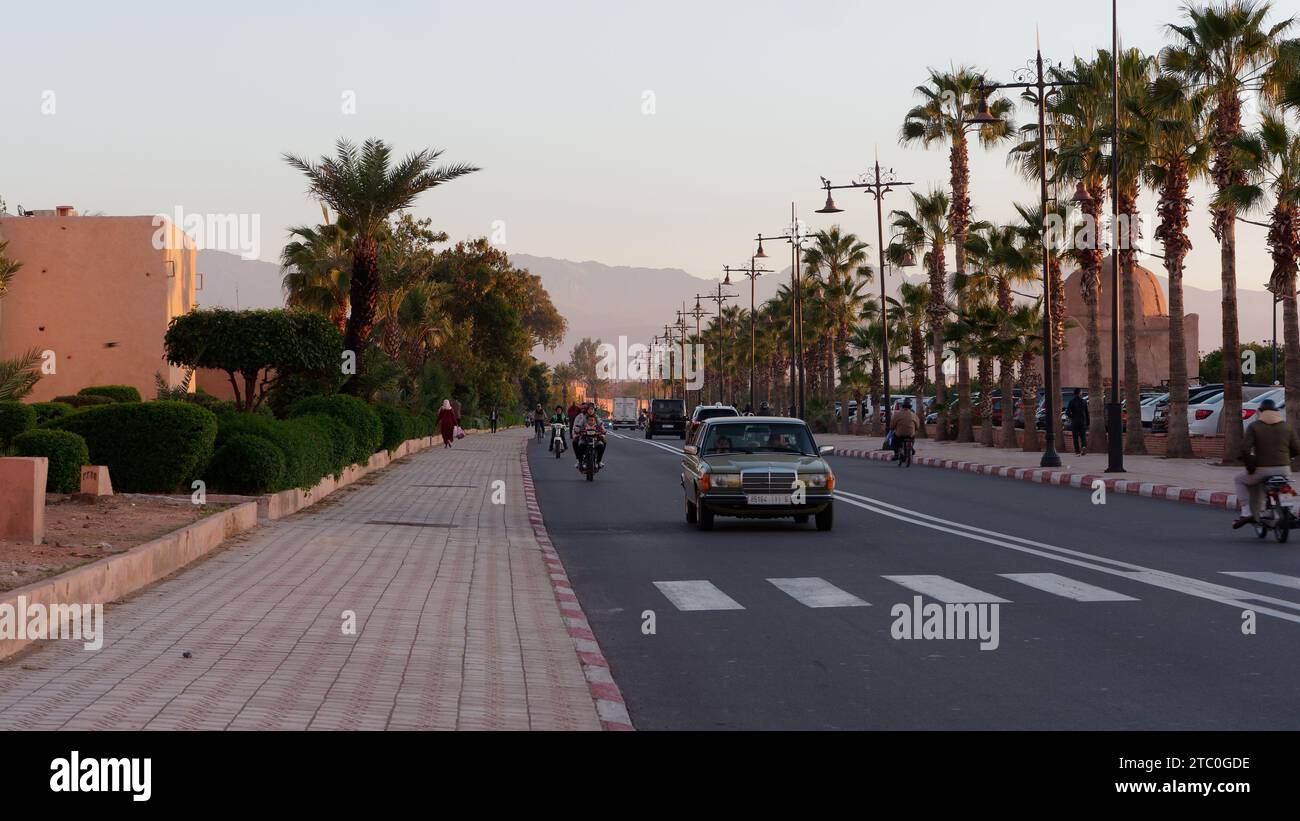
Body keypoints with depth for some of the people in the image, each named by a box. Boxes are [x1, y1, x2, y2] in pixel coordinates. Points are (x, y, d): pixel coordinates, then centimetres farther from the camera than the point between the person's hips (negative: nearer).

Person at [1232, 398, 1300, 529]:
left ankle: (1246, 512, 9)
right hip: (1284, 470, 3)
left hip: (1262, 470, -3)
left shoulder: (1254, 427, -1)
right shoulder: (1287, 427, 8)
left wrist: (1249, 466, 1)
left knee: (1239, 480, 24)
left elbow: (1245, 449, -13)